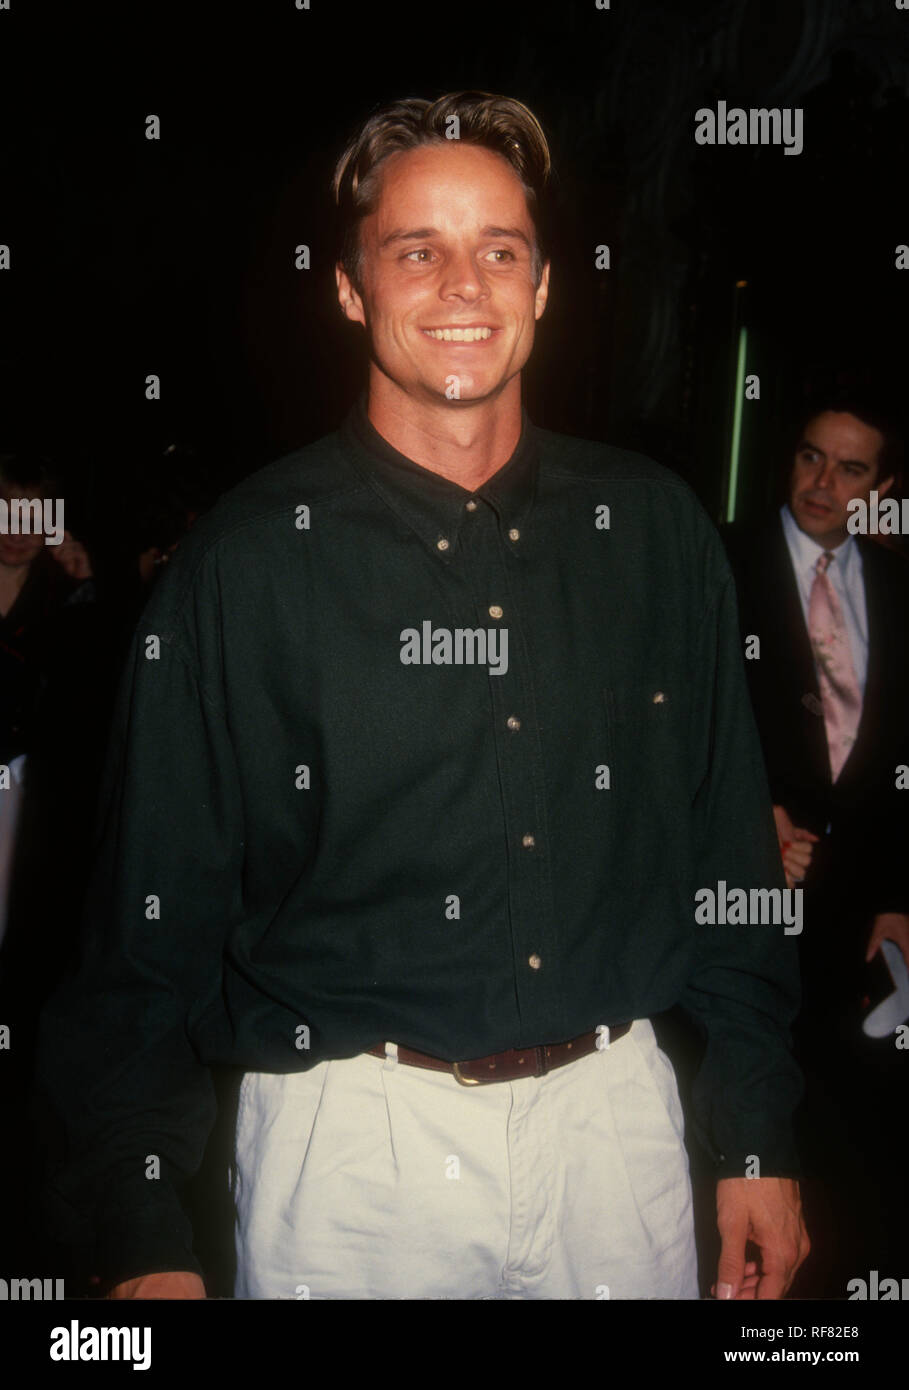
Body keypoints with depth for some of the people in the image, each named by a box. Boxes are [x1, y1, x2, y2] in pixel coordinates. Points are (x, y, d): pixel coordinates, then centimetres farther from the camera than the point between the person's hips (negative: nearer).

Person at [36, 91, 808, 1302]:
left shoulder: (654, 532, 1)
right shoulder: (248, 562, -8)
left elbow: (735, 856, 6)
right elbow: (152, 907, -5)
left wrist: (760, 1142, 7)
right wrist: (143, 1234, -5)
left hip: (617, 1113, 3)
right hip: (352, 1147, -2)